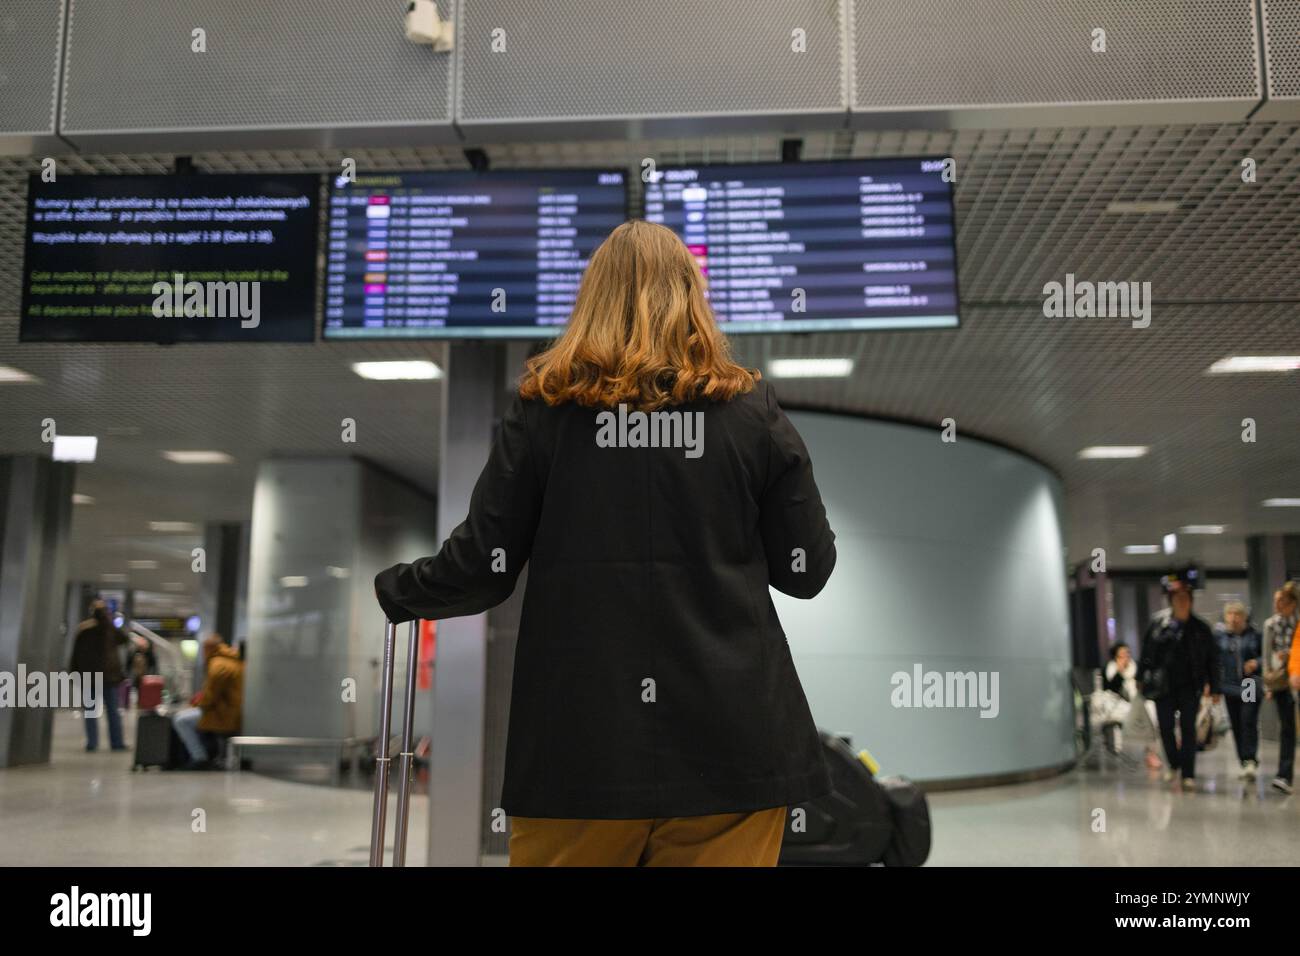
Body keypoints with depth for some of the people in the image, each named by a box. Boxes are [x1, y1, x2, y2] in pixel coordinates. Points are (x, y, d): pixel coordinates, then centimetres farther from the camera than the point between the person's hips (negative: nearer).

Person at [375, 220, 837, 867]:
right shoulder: (750, 408, 1)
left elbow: (482, 569, -1)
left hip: (579, 739, 0)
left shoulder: (544, 406, -1)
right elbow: (806, 571, 3)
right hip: (729, 740, 1)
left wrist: (395, 590, 19)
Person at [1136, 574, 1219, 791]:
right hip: (1164, 685, 0)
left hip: (1190, 686, 0)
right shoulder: (1158, 623, 0)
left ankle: (1188, 775, 4)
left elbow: (1212, 659, 5)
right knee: (1166, 727, 4)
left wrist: (1213, 686, 1)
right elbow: (1147, 650, 3)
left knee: (1188, 728, -2)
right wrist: (1141, 677, 2)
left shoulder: (1200, 628, 2)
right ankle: (1174, 764, 28)